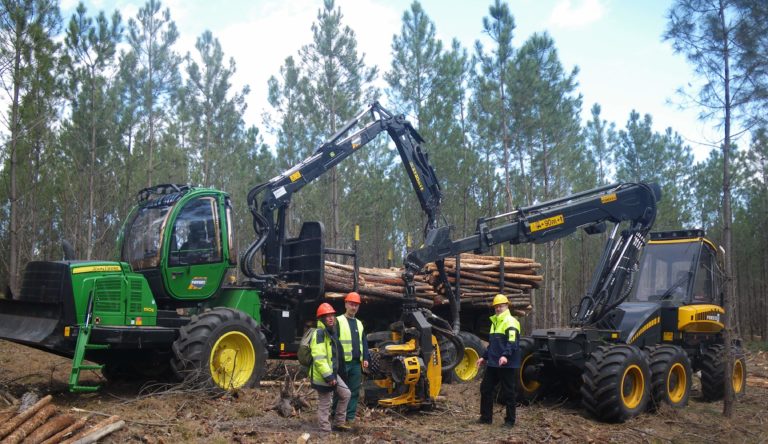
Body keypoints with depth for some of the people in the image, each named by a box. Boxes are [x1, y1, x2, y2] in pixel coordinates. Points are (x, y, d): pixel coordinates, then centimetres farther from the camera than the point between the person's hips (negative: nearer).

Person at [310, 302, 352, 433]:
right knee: (324, 405, 0)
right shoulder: (319, 333, -20)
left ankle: (339, 423, 24)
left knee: (346, 394, 16)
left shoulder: (331, 332, 13)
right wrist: (328, 376, -26)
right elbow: (319, 358, -27)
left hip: (332, 373, 10)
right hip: (323, 375, -10)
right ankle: (325, 430, 10)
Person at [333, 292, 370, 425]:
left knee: (354, 391, 8)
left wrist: (366, 358, 10)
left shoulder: (359, 323, 17)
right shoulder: (338, 321, -4)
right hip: (343, 362, -6)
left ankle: (350, 416, 15)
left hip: (356, 363, 6)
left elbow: (364, 342, 20)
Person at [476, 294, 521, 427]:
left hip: (506, 364, -9)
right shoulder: (495, 322, 19)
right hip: (493, 363, 9)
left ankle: (510, 420, 10)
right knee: (485, 389, 10)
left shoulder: (510, 322, -10)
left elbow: (512, 342, -23)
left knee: (508, 392, 0)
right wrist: (485, 357, 25)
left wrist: (505, 355, -37)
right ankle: (486, 417, 20)